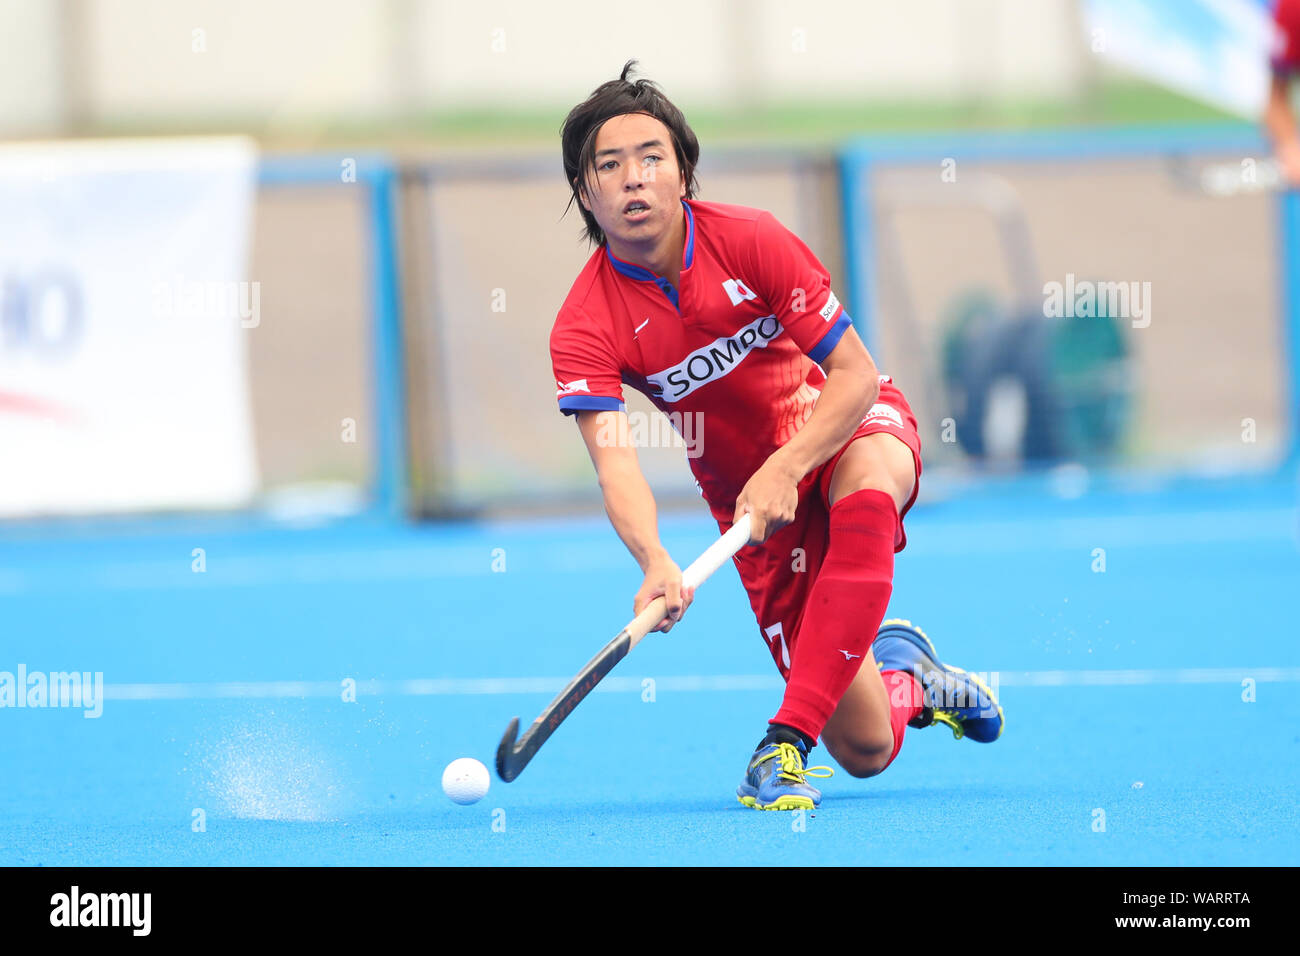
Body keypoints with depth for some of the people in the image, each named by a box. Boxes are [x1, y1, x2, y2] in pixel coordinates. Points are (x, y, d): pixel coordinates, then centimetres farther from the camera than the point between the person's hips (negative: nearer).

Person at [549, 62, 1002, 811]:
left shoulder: (750, 240, -20)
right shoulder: (584, 329, -18)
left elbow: (855, 375, -18)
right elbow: (616, 465, -30)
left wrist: (785, 469, -33)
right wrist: (655, 564, -49)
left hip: (851, 428, -1)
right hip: (748, 494, 1)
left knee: (865, 492, -43)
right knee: (866, 747, -6)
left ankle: (788, 740, -38)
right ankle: (904, 672, 34)